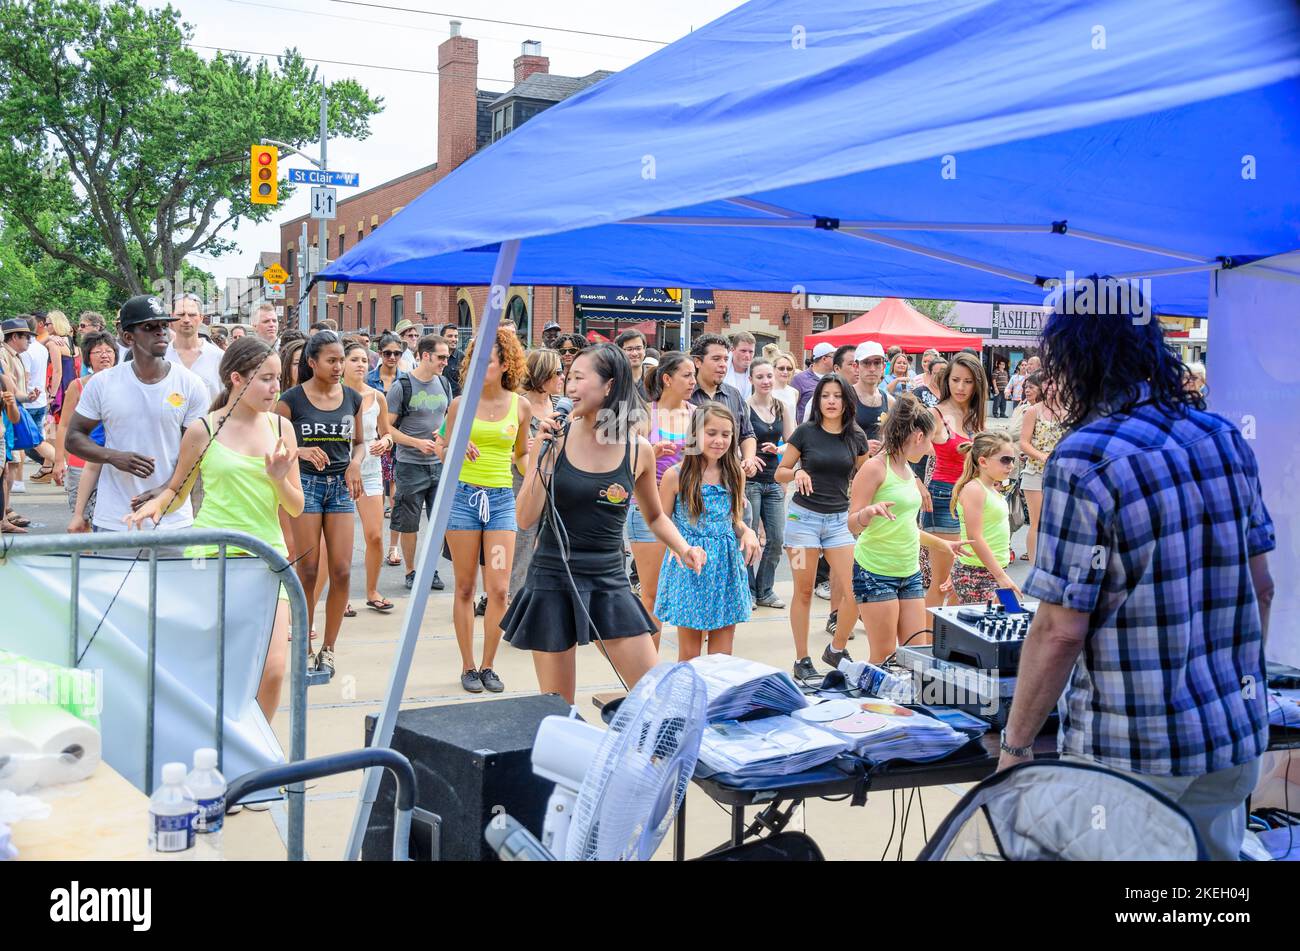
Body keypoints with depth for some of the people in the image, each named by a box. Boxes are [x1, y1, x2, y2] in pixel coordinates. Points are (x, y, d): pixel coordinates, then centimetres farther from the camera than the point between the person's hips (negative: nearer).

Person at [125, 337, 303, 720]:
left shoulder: (280, 427, 8)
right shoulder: (203, 431, -1)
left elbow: (296, 508, 11)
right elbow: (177, 489, 15)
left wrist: (279, 479, -9)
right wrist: (156, 503, -7)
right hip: (214, 554, -2)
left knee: (273, 669, -5)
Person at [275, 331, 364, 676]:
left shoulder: (352, 398, 6)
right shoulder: (292, 399, -6)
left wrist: (356, 462, -4)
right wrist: (301, 452, -23)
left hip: (341, 486, 3)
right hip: (305, 483, -3)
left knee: (342, 571, -2)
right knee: (307, 571, 0)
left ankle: (328, 650, 11)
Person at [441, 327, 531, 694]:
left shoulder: (520, 406, 3)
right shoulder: (460, 404, 0)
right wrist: (460, 451, -13)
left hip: (501, 499, 1)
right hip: (464, 495, -1)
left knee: (499, 589, -5)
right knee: (465, 589, 5)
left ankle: (488, 666, 10)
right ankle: (468, 667, 15)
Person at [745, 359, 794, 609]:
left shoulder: (782, 408, 9)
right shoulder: (744, 407, -7)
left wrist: (778, 449, -10)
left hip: (774, 481, 5)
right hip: (749, 480, -5)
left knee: (777, 539, 5)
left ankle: (764, 590, 18)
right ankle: (747, 591, 12)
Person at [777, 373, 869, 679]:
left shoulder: (856, 437, 5)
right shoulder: (806, 432, -3)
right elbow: (780, 473, 3)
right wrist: (797, 473, -17)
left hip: (840, 519, 3)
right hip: (804, 516, -2)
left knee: (855, 591, -5)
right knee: (804, 592, 2)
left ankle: (836, 650, 17)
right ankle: (802, 660, 13)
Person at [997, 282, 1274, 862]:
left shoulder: (1085, 460, -17)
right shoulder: (1226, 439, 3)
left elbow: (1061, 630, -18)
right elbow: (1261, 588, 10)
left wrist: (1014, 748, -8)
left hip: (1130, 754, -6)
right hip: (1235, 741, 6)